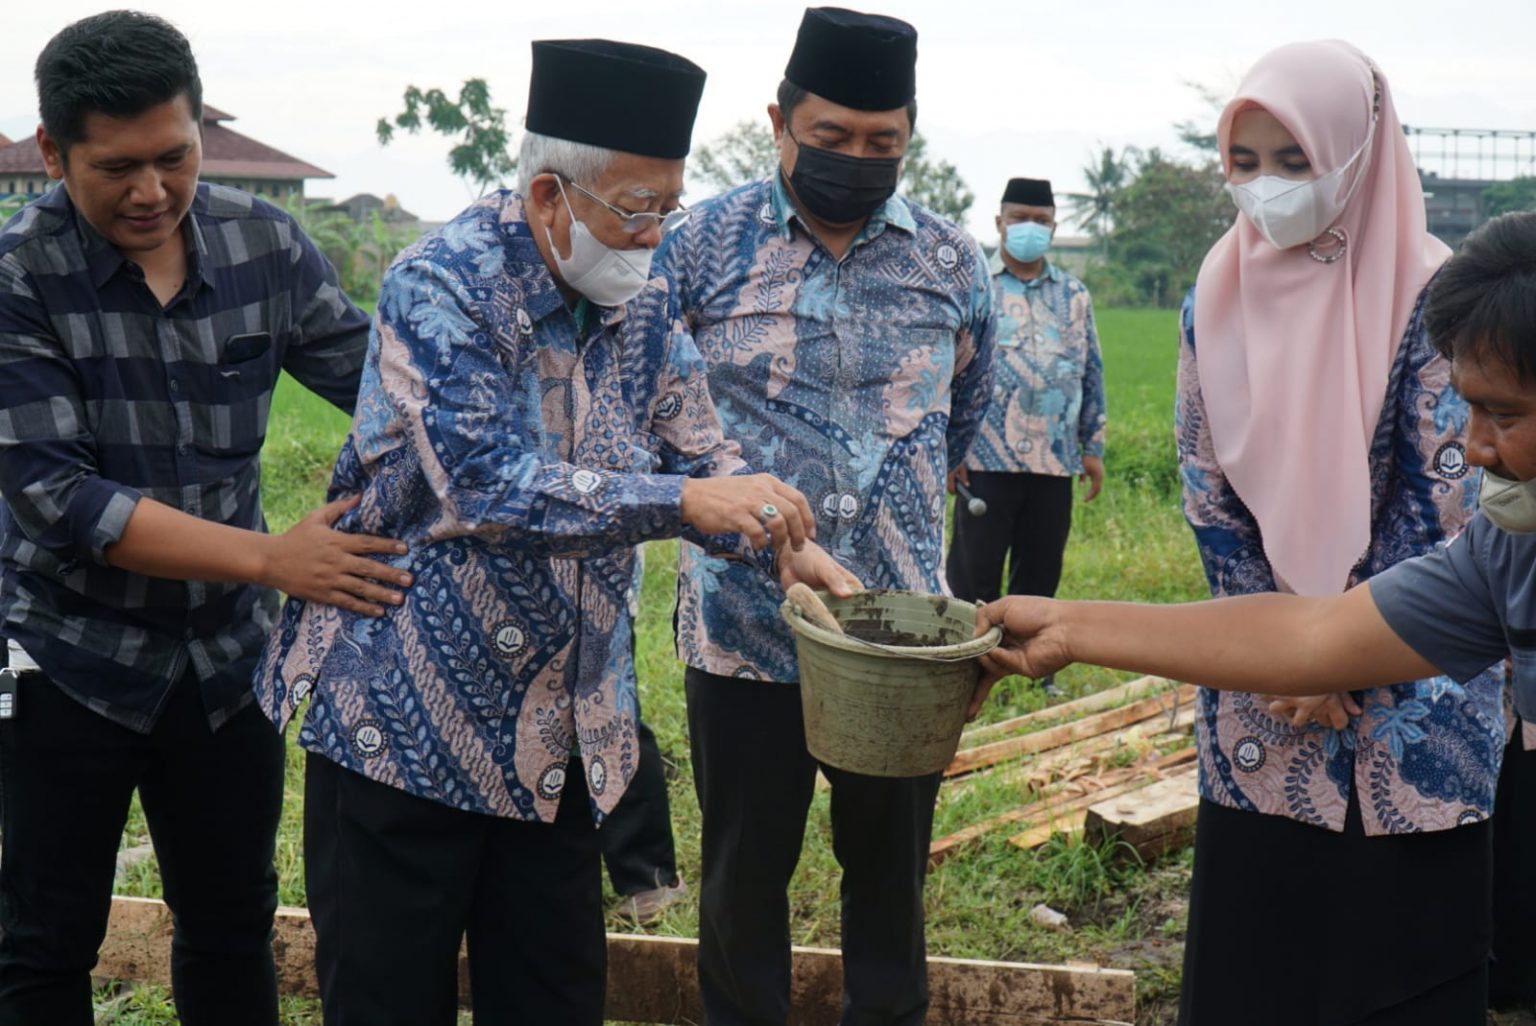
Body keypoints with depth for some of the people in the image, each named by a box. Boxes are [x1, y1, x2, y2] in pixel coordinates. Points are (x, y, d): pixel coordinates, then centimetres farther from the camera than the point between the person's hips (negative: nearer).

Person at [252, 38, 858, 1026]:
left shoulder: (644, 301, 3)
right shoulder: (441, 286, -17)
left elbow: (701, 453, 7)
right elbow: (486, 488, -28)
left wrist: (791, 547, -12)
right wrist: (683, 502, -32)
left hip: (566, 729, 6)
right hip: (409, 717, -6)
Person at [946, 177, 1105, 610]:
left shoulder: (1074, 294, 14)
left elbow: (1092, 374, 16)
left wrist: (1093, 448, 12)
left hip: (1055, 462, 4)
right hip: (986, 460, -4)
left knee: (1040, 579, 9)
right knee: (972, 578, -1)